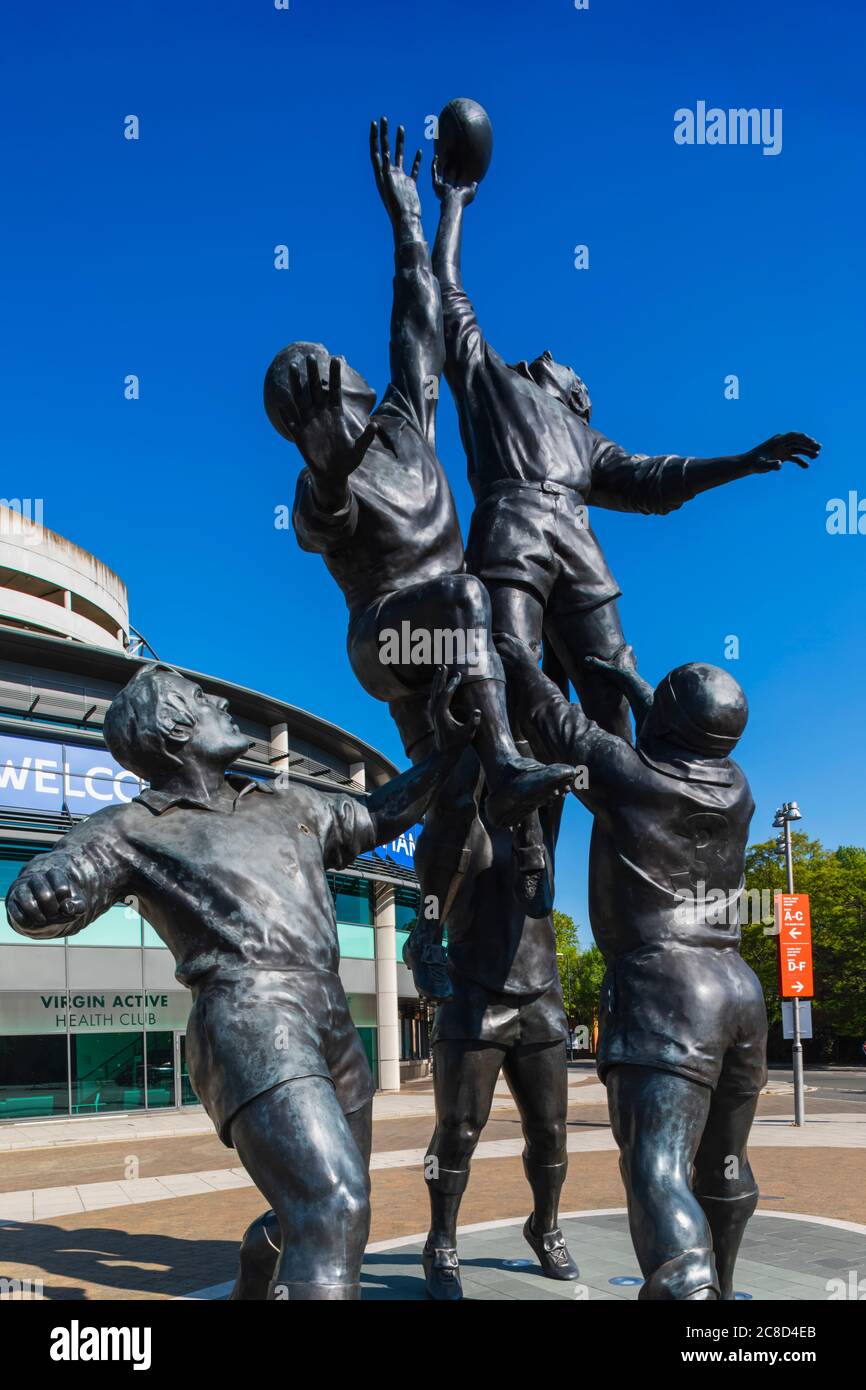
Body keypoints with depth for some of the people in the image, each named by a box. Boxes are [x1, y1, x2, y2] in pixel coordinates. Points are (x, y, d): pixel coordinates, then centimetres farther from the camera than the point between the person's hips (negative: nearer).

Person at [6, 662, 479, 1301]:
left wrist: (447, 746, 29)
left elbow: (377, 817, 37)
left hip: (334, 1030, 7)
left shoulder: (287, 804, 23)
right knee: (334, 1209, -24)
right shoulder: (134, 830, 7)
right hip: (250, 1028, -7)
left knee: (334, 1212, 16)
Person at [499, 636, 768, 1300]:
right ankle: (717, 1286, 41)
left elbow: (560, 727, 9)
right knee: (722, 1164, 22)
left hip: (661, 992, -7)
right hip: (740, 991, 7)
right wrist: (633, 686, 40)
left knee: (660, 1174, -17)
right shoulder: (737, 790, 11)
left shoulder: (625, 772, -4)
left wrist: (523, 666, 26)